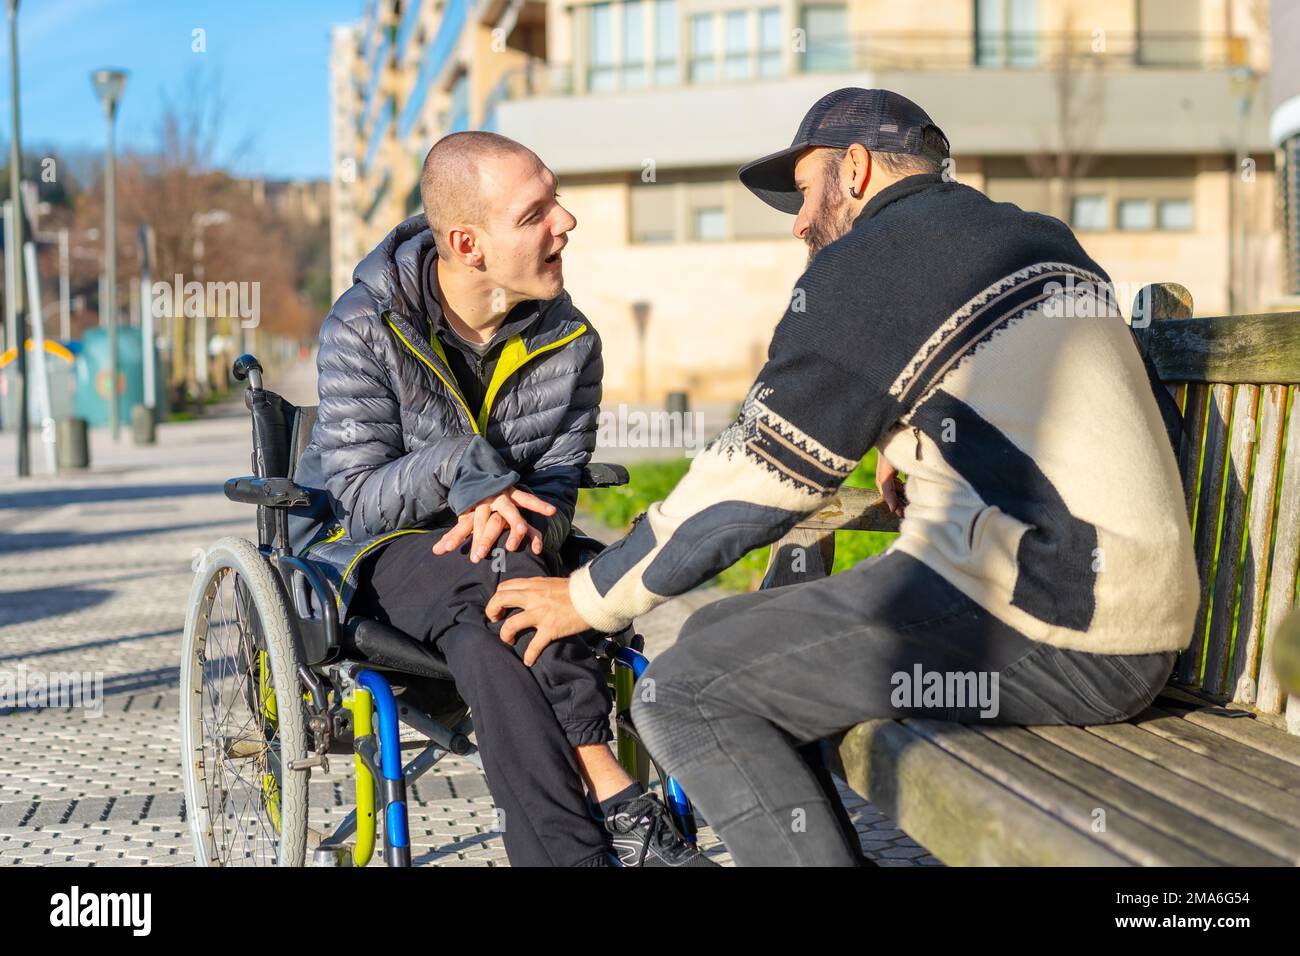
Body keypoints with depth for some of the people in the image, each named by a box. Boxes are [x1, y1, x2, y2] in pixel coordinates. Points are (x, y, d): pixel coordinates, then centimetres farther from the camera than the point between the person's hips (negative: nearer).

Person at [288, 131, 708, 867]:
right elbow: (361, 497, -16)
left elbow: (557, 486, -5)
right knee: (505, 578, -36)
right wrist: (459, 468, -35)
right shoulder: (364, 329, -15)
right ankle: (618, 802, -36)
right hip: (369, 549, -3)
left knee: (485, 643, -35)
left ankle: (565, 848, -38)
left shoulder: (570, 341, -4)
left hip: (489, 551, 3)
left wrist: (512, 514, -30)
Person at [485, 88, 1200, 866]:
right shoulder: (1047, 241, 20)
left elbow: (754, 478, -4)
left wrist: (590, 598, 7)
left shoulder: (869, 261, -4)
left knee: (686, 692, -7)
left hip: (1038, 627, -9)